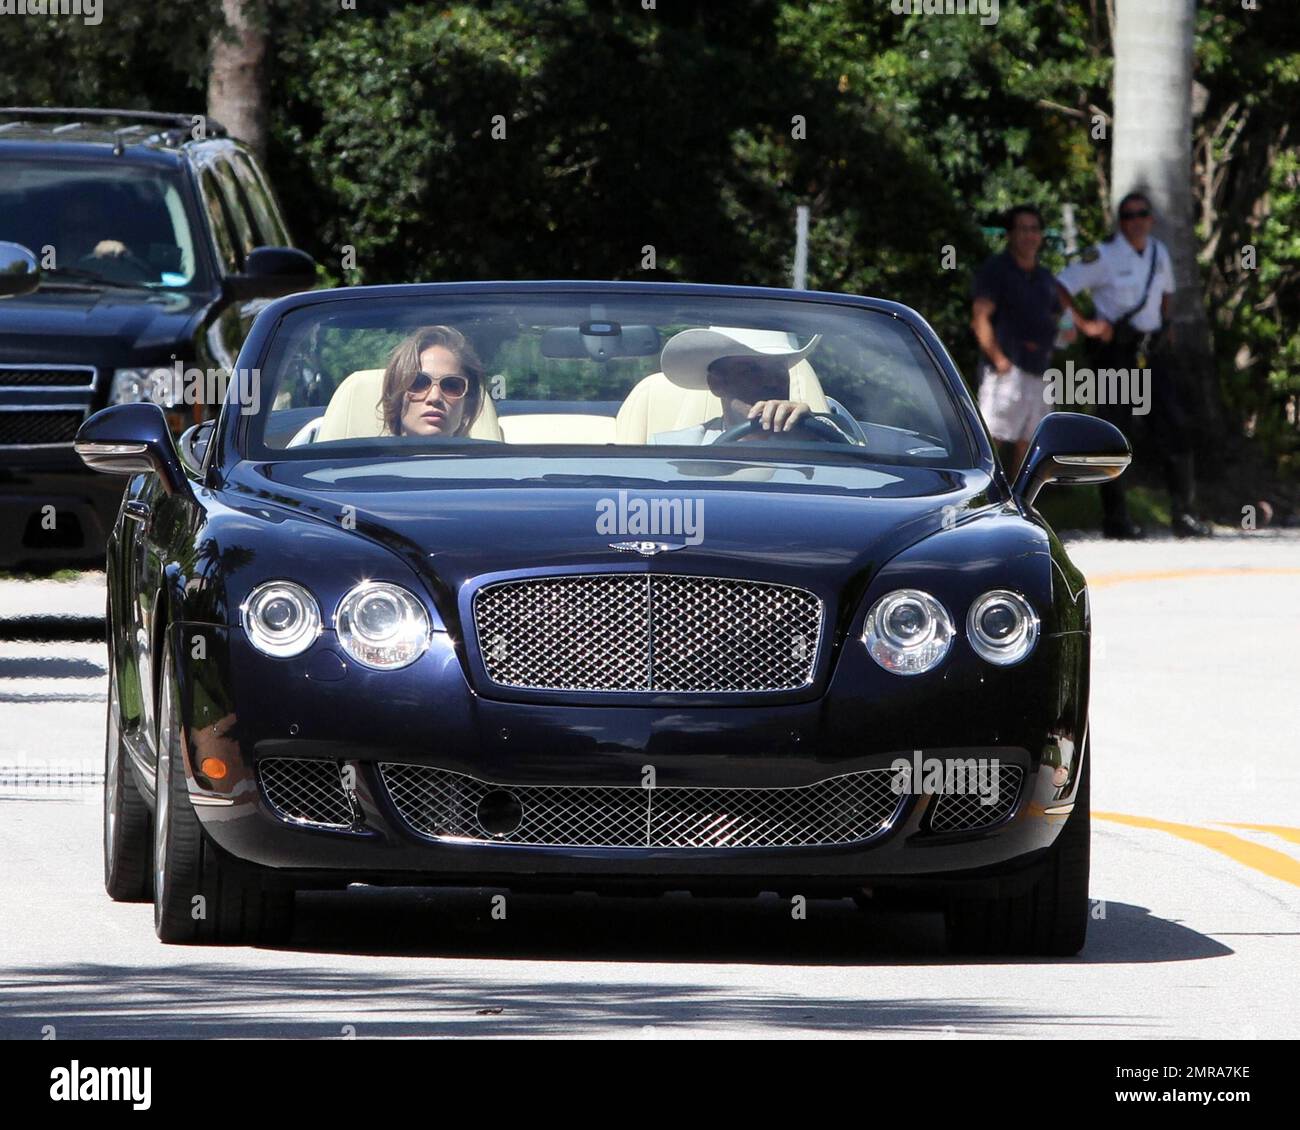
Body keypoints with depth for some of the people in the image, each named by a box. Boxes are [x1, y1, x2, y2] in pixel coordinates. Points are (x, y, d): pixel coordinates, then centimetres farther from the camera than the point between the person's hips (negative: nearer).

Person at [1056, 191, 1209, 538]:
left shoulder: (1159, 253, 11)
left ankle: (1184, 515, 3)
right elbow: (1060, 288, -10)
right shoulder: (1103, 256, -9)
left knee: (1173, 429, -1)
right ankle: (1115, 519, 6)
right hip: (1114, 352, -6)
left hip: (1150, 353, 6)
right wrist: (1085, 324, -15)